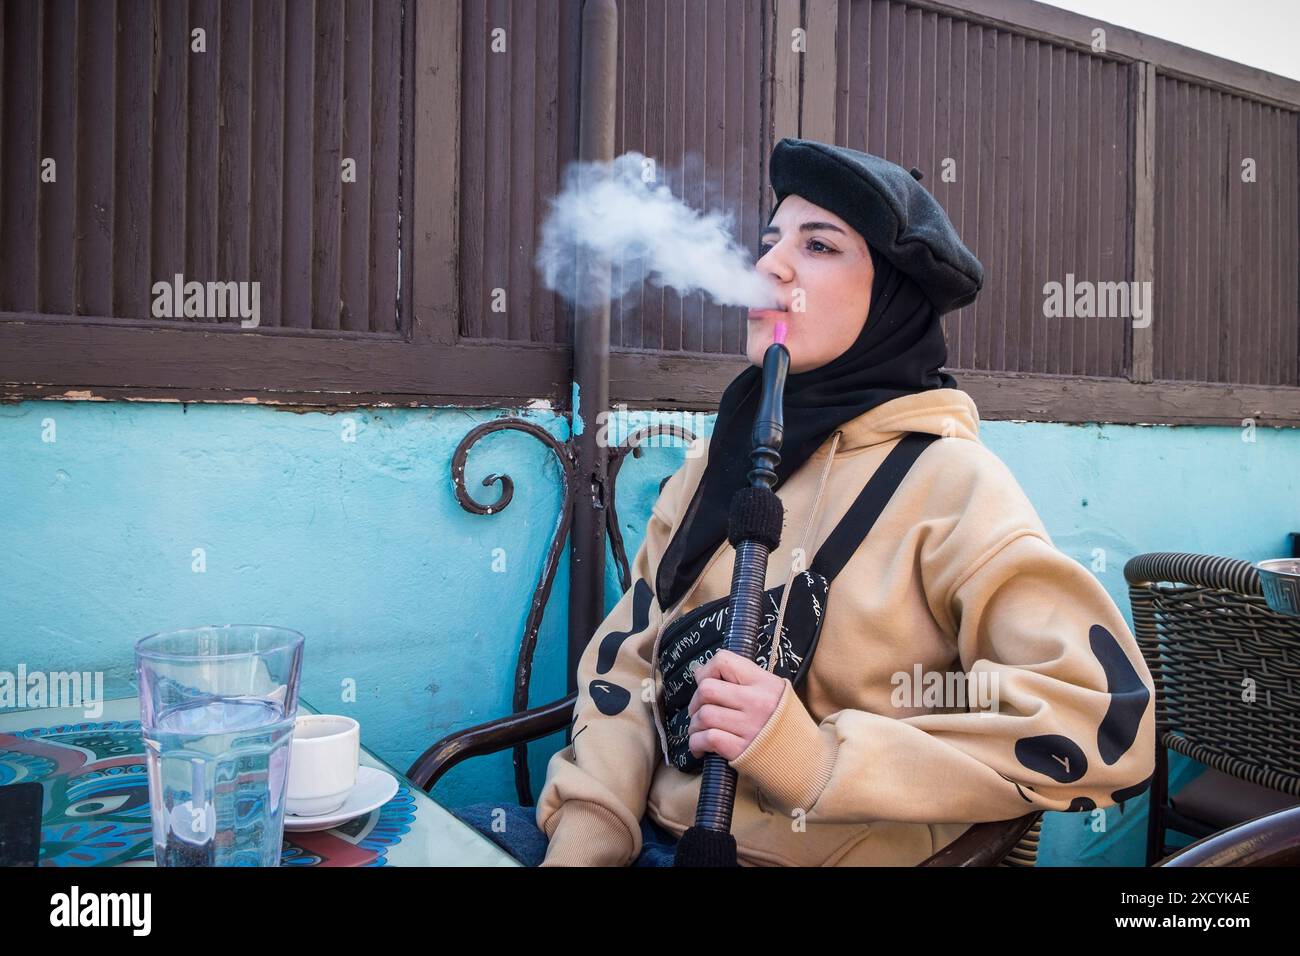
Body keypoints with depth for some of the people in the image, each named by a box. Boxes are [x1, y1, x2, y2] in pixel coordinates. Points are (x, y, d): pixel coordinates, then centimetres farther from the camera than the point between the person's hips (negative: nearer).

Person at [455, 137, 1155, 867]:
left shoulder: (950, 482, -11)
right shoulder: (721, 456, 6)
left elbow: (1106, 717, -19)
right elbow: (629, 659, 5)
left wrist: (825, 758, -24)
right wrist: (585, 832, -9)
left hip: (811, 852, -5)